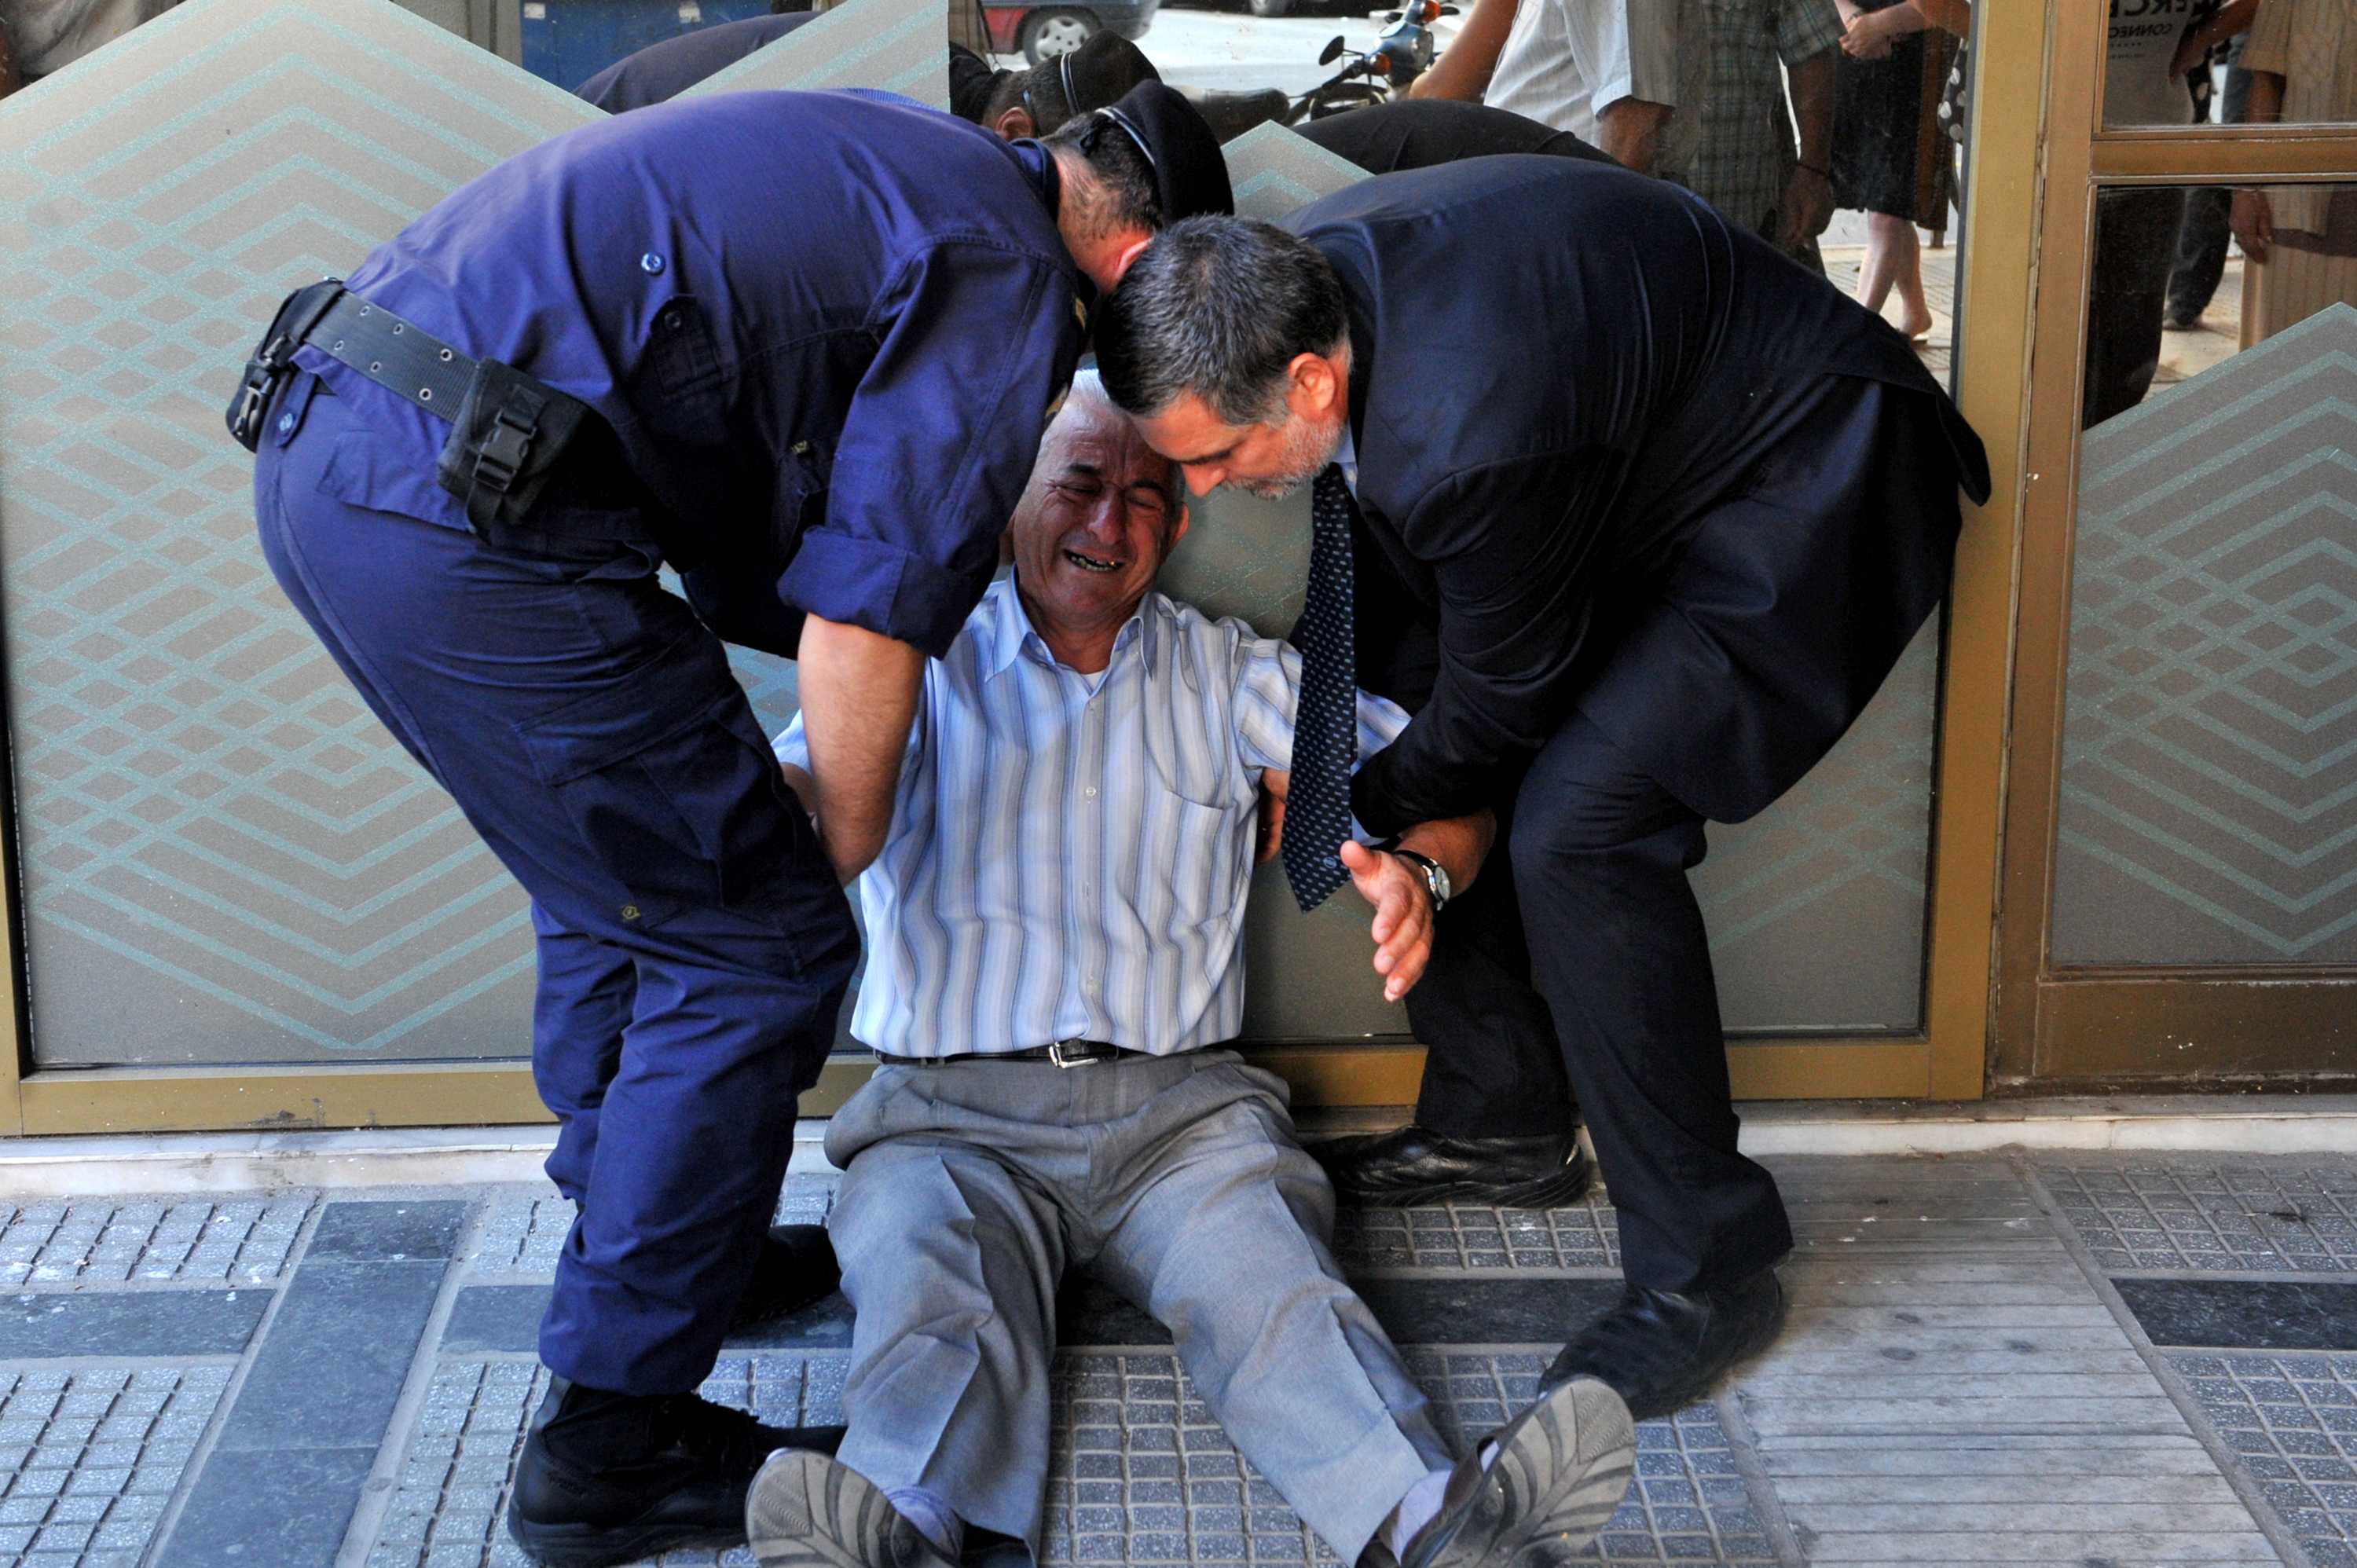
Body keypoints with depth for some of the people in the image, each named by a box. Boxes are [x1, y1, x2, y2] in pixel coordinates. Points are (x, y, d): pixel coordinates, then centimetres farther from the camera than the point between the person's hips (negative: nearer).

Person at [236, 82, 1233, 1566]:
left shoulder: (904, 159, 24)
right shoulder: (1016, 282, -3)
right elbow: (864, 620, -9)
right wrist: (849, 843, 8)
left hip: (318, 441, 10)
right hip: (467, 510, -10)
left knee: (626, 889, 25)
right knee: (755, 940, 2)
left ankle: (648, 1249, 42)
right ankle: (612, 1440, 10)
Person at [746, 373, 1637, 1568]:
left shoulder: (1230, 675, 20)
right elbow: (802, 785, -3)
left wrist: (1416, 869, -12)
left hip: (1179, 1107, 1)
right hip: (949, 1111, 0)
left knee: (1273, 1285, -29)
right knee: (928, 1292, -32)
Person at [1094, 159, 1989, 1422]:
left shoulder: (1471, 435, -39)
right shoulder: (1291, 281, -11)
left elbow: (1502, 699, -20)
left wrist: (1363, 811, -3)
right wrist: (1304, 739, 6)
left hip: (1813, 488, -10)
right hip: (1638, 453, 10)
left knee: (1576, 825, -22)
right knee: (1471, 768, 7)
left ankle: (1707, 1272, -8)